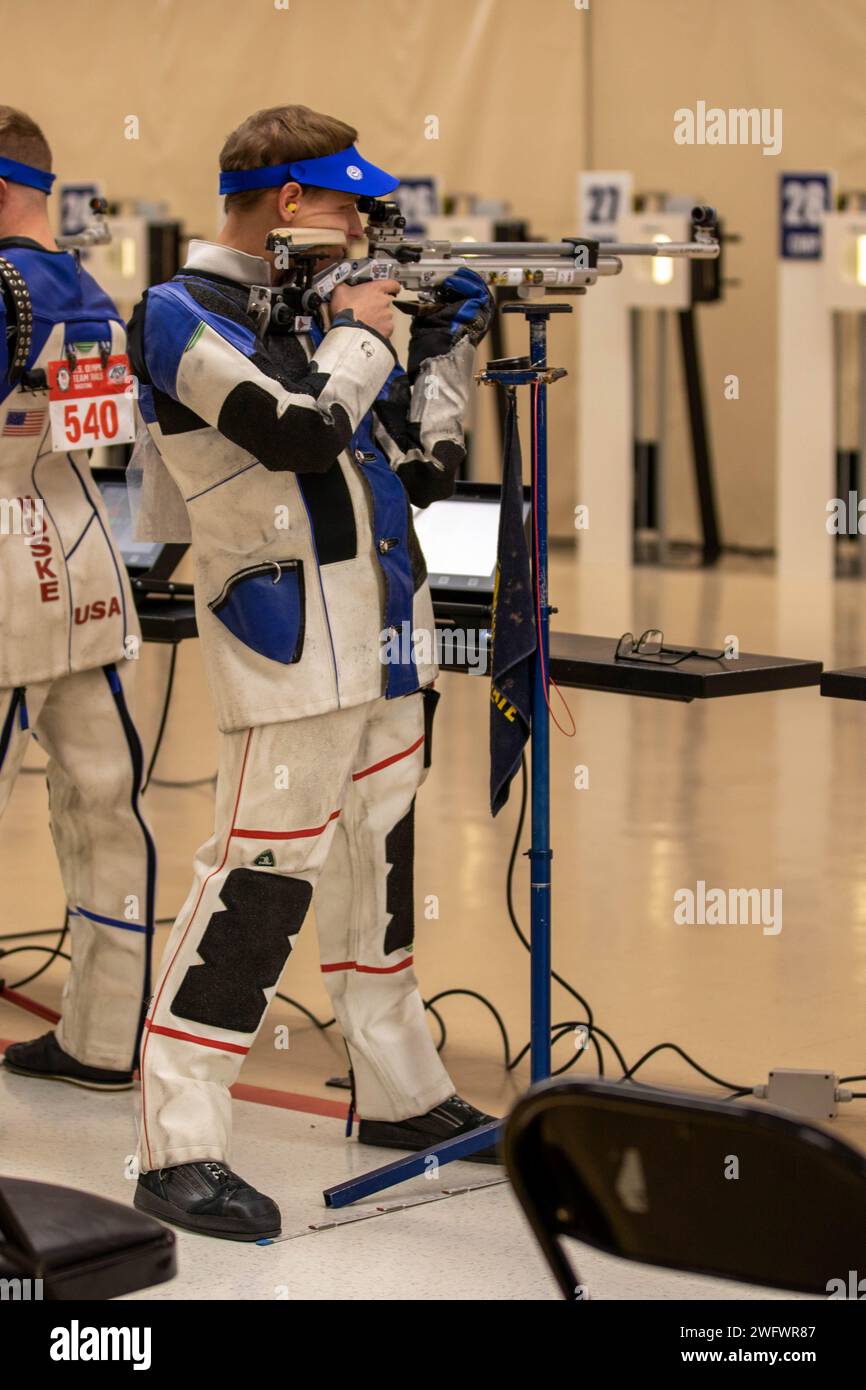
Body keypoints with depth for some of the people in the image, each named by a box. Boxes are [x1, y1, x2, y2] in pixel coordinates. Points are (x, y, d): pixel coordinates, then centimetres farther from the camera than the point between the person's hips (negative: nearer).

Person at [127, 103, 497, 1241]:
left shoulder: (312, 312, 16)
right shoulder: (182, 316, -8)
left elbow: (426, 465, 17)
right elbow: (304, 427, -24)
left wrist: (451, 337, 11)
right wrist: (358, 332, -8)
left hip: (382, 645, 9)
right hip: (291, 647, -9)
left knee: (382, 859, 17)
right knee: (262, 873, -12)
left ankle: (402, 1095, 30)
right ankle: (179, 1146, -9)